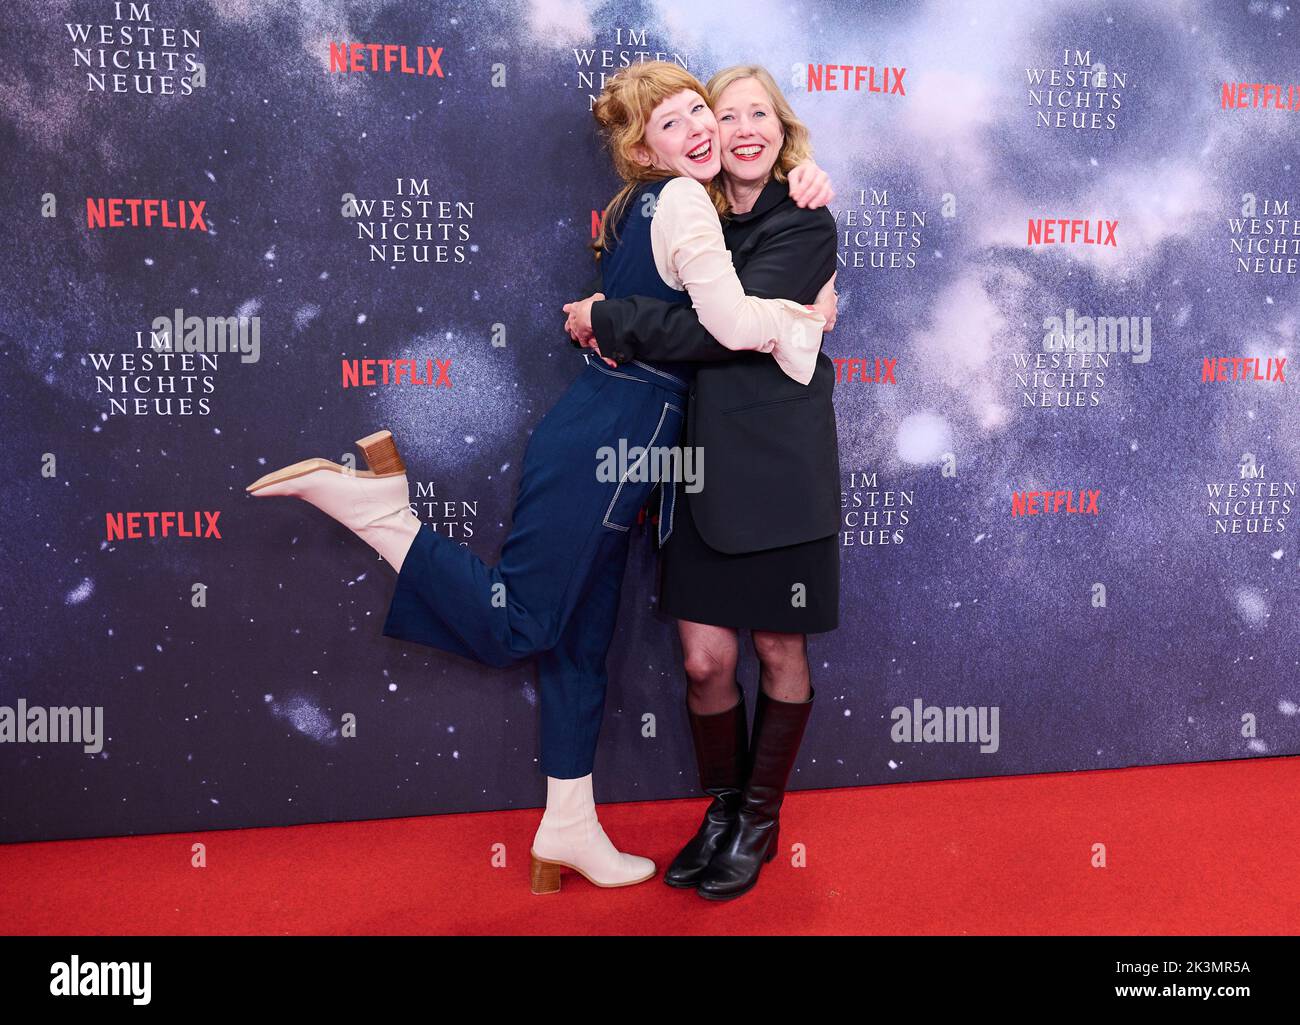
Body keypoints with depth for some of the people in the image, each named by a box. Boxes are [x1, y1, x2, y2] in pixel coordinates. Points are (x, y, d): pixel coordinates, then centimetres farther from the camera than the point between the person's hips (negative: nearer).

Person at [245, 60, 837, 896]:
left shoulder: (645, 206, 18)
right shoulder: (682, 200, -9)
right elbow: (732, 323, -18)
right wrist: (807, 312, 0)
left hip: (609, 447, 10)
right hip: (603, 445, -10)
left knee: (582, 641, 12)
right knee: (516, 626, -7)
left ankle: (569, 830, 22)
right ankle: (376, 501, -2)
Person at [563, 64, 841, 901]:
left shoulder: (806, 227, -5)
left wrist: (610, 320, -12)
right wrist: (614, 329, -8)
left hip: (780, 470, -4)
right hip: (703, 464, 4)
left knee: (780, 654, 7)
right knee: (705, 660, 3)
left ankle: (761, 820, 27)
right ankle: (721, 810, 27)